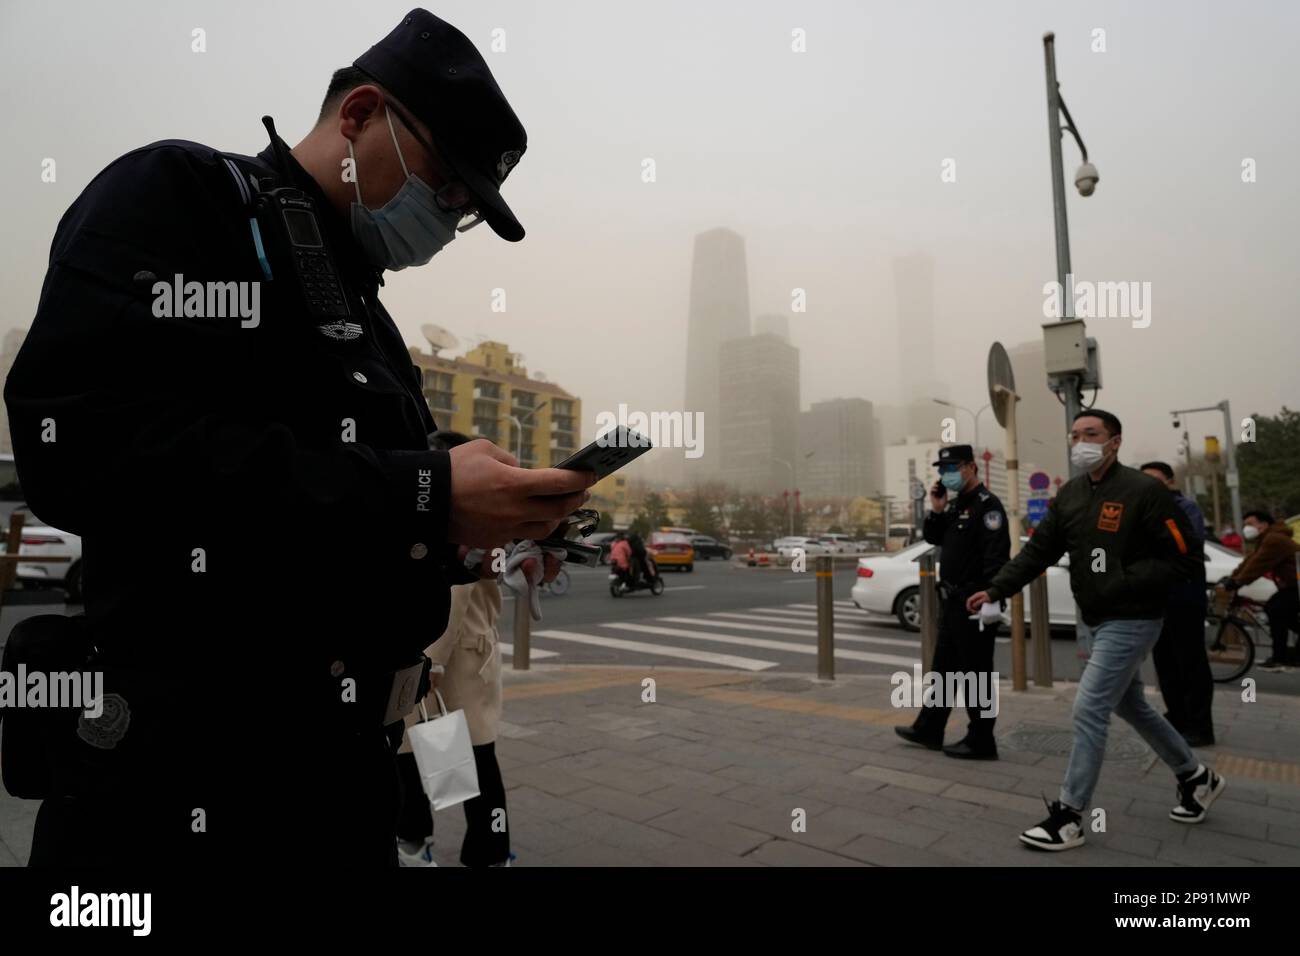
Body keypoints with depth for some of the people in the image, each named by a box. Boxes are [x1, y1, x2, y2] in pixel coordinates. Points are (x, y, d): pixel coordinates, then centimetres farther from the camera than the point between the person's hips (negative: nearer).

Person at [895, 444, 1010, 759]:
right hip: (953, 601, 10)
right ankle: (928, 730, 29)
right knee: (944, 666, 17)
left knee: (975, 673, 0)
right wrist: (936, 510, 2)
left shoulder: (987, 505, -16)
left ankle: (981, 742, 13)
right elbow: (932, 537, 18)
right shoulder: (956, 504, 13)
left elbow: (996, 558, -24)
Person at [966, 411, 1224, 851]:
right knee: (1131, 706, 21)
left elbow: (1187, 556, -15)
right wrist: (996, 589, -7)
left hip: (1130, 622, -8)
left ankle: (1068, 817, 5)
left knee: (1089, 710, -8)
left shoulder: (1144, 491, -16)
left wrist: (1126, 580, -21)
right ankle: (1196, 777, 45)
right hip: (1092, 621, 8)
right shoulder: (1070, 493, 4)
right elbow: (1038, 550, 3)